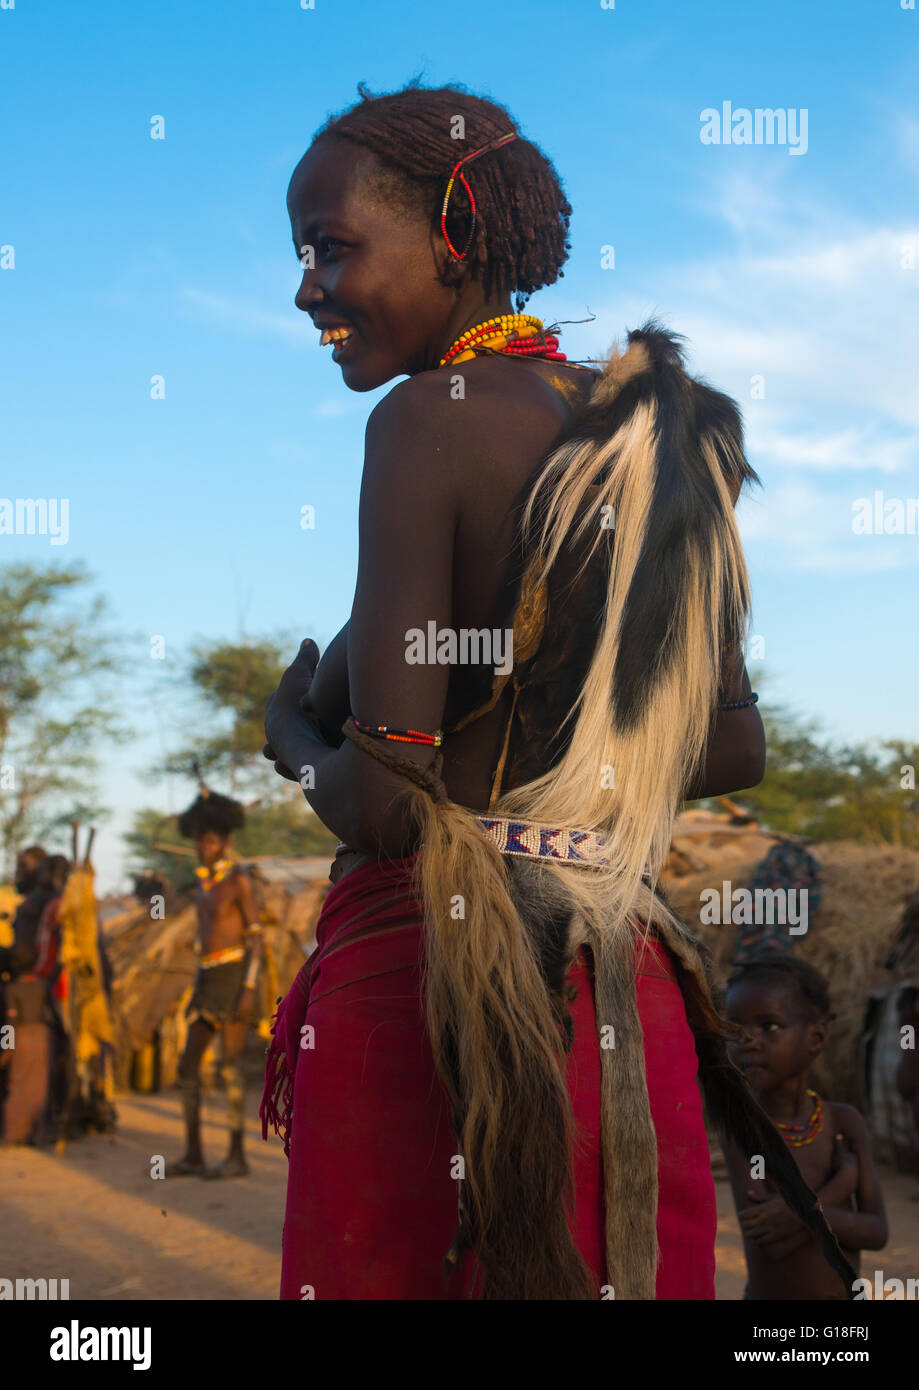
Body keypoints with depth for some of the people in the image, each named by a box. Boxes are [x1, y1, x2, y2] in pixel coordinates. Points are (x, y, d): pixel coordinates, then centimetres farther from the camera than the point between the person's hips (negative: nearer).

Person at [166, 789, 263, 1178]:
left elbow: (256, 937, -11)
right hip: (208, 983, 9)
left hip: (234, 979, -9)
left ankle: (237, 1156, 0)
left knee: (230, 1066, -7)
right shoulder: (205, 884, 18)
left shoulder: (240, 880, -8)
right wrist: (197, 993, 21)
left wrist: (249, 991, -19)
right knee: (187, 1066, 4)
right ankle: (193, 1156, 9)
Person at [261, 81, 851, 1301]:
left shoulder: (436, 413, -12)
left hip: (439, 983, -7)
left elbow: (381, 799, -17)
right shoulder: (654, 430, 9)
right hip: (631, 992, 7)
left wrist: (294, 732, 4)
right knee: (603, 1279, 17)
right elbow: (735, 750, 16)